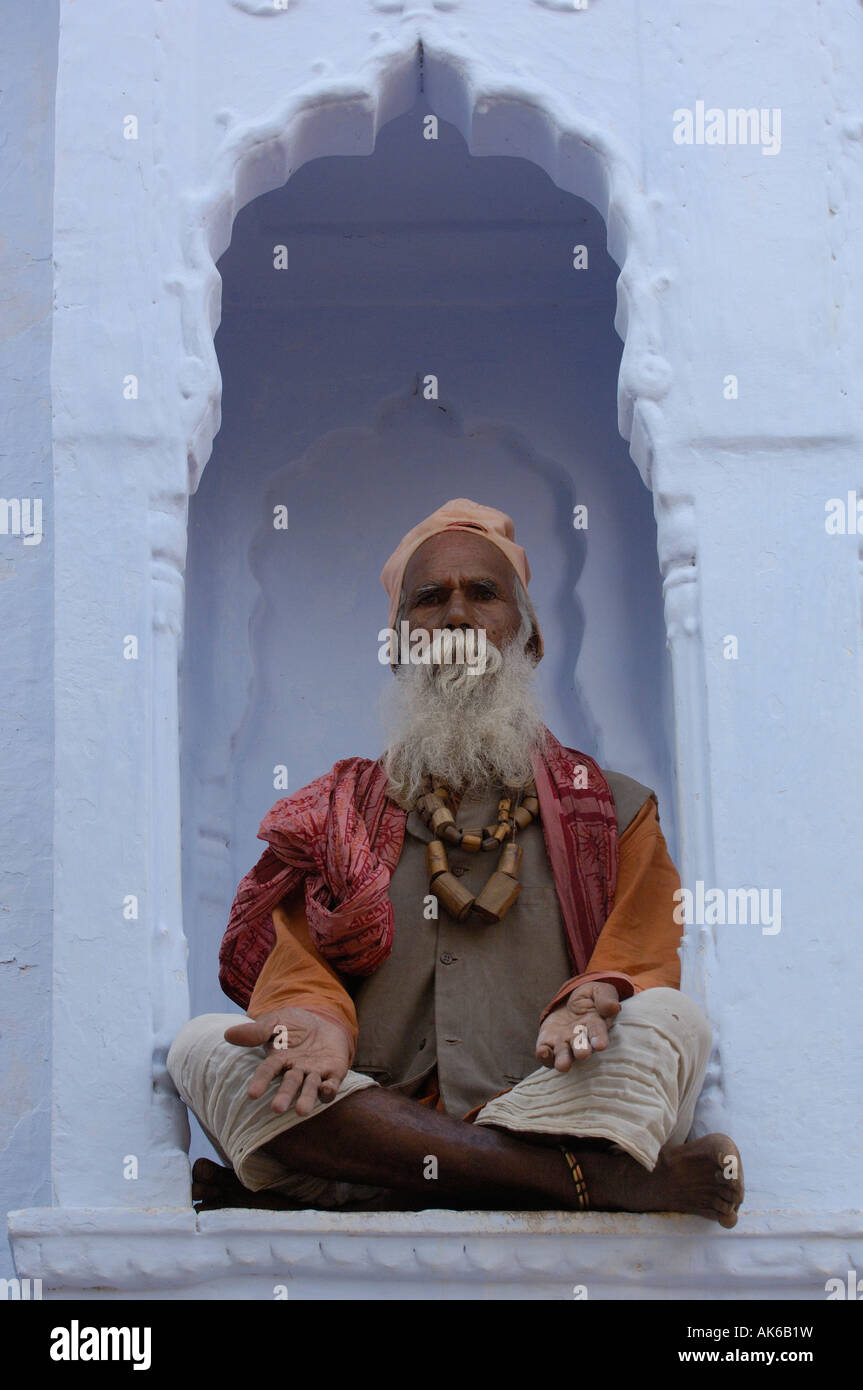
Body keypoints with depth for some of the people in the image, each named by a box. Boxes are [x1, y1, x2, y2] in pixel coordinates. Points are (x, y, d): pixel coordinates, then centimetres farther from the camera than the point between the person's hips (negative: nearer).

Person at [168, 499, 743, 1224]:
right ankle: (596, 1177, -34)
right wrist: (317, 1019, -14)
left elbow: (647, 952, 8)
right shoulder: (337, 811, 24)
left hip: (554, 1103, -1)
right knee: (202, 1044, -27)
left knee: (675, 1020, -27)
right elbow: (297, 963, 11)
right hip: (372, 1117, 2)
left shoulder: (613, 809, 21)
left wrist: (595, 1000, -18)